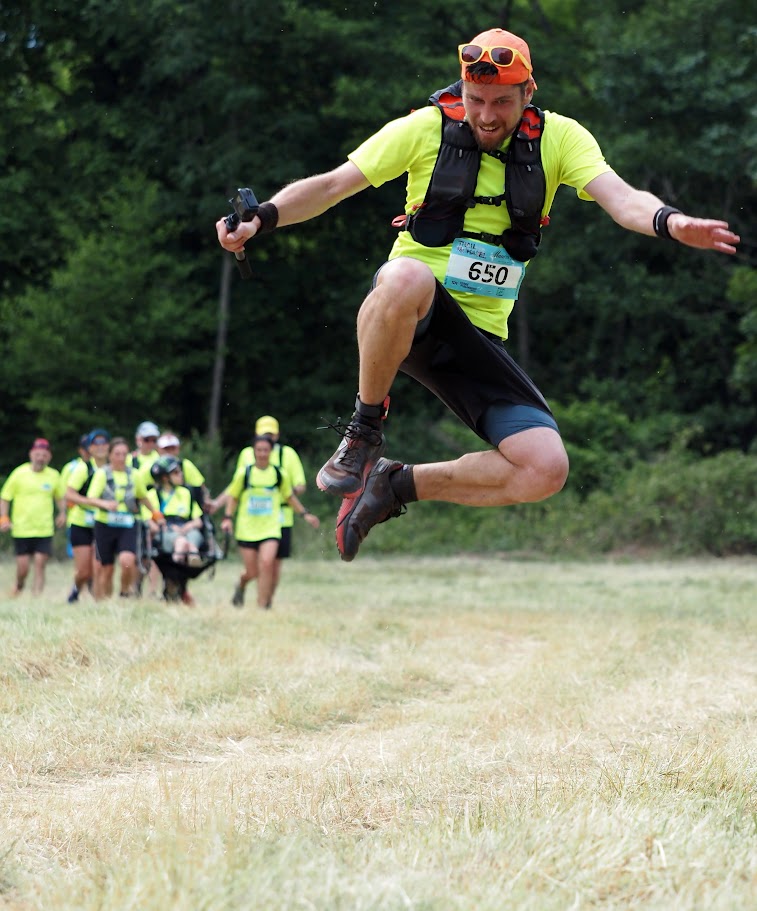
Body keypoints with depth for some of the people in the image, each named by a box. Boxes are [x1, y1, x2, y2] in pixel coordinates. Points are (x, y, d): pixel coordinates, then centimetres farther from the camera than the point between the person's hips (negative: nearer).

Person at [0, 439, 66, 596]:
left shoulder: (53, 475, 5)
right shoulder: (19, 473, -3)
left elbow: (59, 497, 21)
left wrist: (62, 513, 3)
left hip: (45, 530, 1)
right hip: (21, 529, -1)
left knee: (40, 565, -9)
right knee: (22, 568, -1)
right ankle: (19, 586, 30)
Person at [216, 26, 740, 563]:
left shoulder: (559, 139, 1)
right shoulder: (427, 129, -3)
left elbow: (621, 198, -14)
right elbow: (332, 185, 1)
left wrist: (669, 222, -37)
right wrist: (262, 219, -16)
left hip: (479, 338, 3)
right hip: (405, 312, -3)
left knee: (546, 470, -15)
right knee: (408, 277, -42)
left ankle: (397, 484, 6)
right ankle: (364, 433, -19)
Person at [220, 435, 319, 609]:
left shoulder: (280, 474, 2)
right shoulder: (243, 473, -2)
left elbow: (289, 496, 18)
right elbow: (233, 496, 8)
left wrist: (304, 514, 15)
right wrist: (228, 518, -3)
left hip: (270, 528, 0)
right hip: (247, 529, 0)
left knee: (267, 564, -22)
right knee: (251, 572, 1)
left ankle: (262, 605, -12)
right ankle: (241, 586, 39)